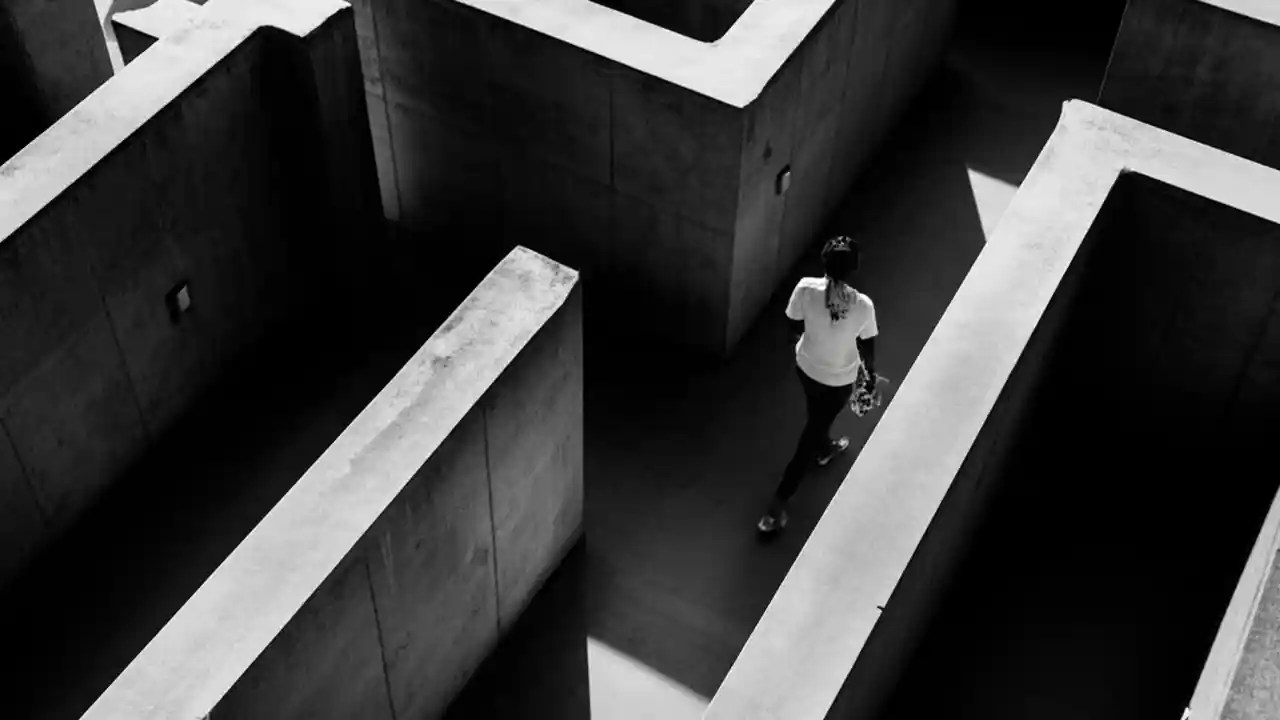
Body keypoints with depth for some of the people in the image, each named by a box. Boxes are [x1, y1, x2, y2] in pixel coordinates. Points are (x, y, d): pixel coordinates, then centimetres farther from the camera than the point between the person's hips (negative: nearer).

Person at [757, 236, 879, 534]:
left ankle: (825, 448, 68)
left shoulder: (806, 288, -27)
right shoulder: (863, 306, -30)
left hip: (806, 366, 3)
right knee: (811, 435, 14)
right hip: (839, 381, -3)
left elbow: (796, 326, -9)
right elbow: (867, 348, -13)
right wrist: (870, 373, 7)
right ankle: (777, 504, 20)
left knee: (817, 416, 35)